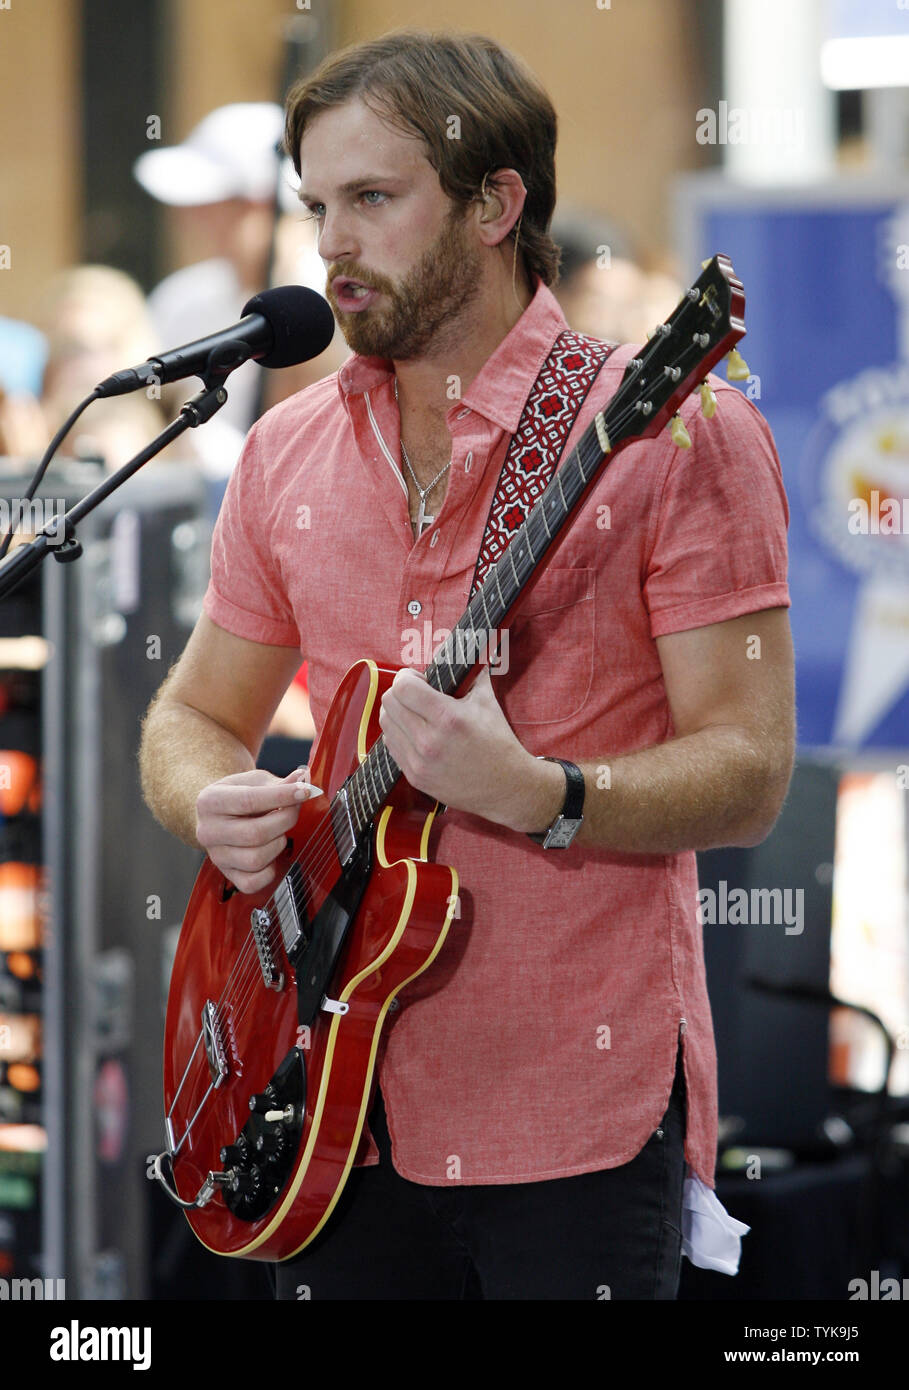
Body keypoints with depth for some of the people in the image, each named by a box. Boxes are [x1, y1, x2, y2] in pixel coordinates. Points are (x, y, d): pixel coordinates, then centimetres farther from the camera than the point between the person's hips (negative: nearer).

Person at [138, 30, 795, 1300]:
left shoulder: (678, 433, -7)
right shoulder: (287, 454, 10)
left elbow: (747, 773, -11)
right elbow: (192, 715, 18)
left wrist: (531, 794, -27)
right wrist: (215, 803, -4)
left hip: (579, 1117, -5)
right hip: (343, 1105, 5)